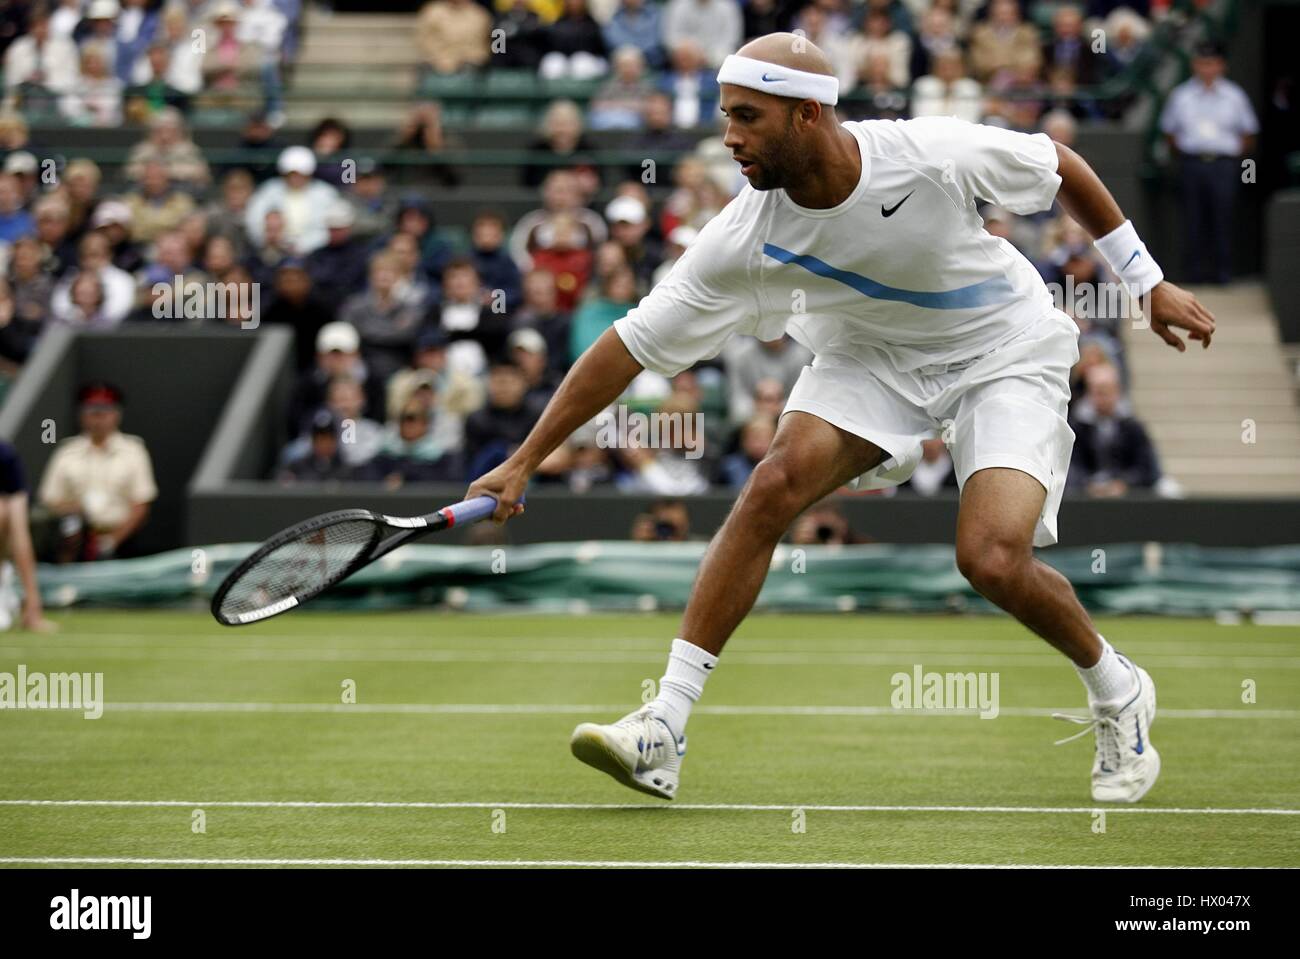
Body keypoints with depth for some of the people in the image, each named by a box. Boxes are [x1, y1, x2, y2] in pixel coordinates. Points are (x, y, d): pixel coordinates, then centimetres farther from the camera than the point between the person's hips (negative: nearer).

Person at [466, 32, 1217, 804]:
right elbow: (631, 345, -17)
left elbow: (1062, 167, -10)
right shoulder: (744, 239, -23)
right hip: (872, 354, 3)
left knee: (992, 560, -21)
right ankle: (664, 732, -18)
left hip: (1006, 349, -3)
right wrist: (524, 462, -18)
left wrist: (1152, 284, -3)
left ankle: (1118, 693, 9)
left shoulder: (934, 154, -30)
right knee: (773, 486, -21)